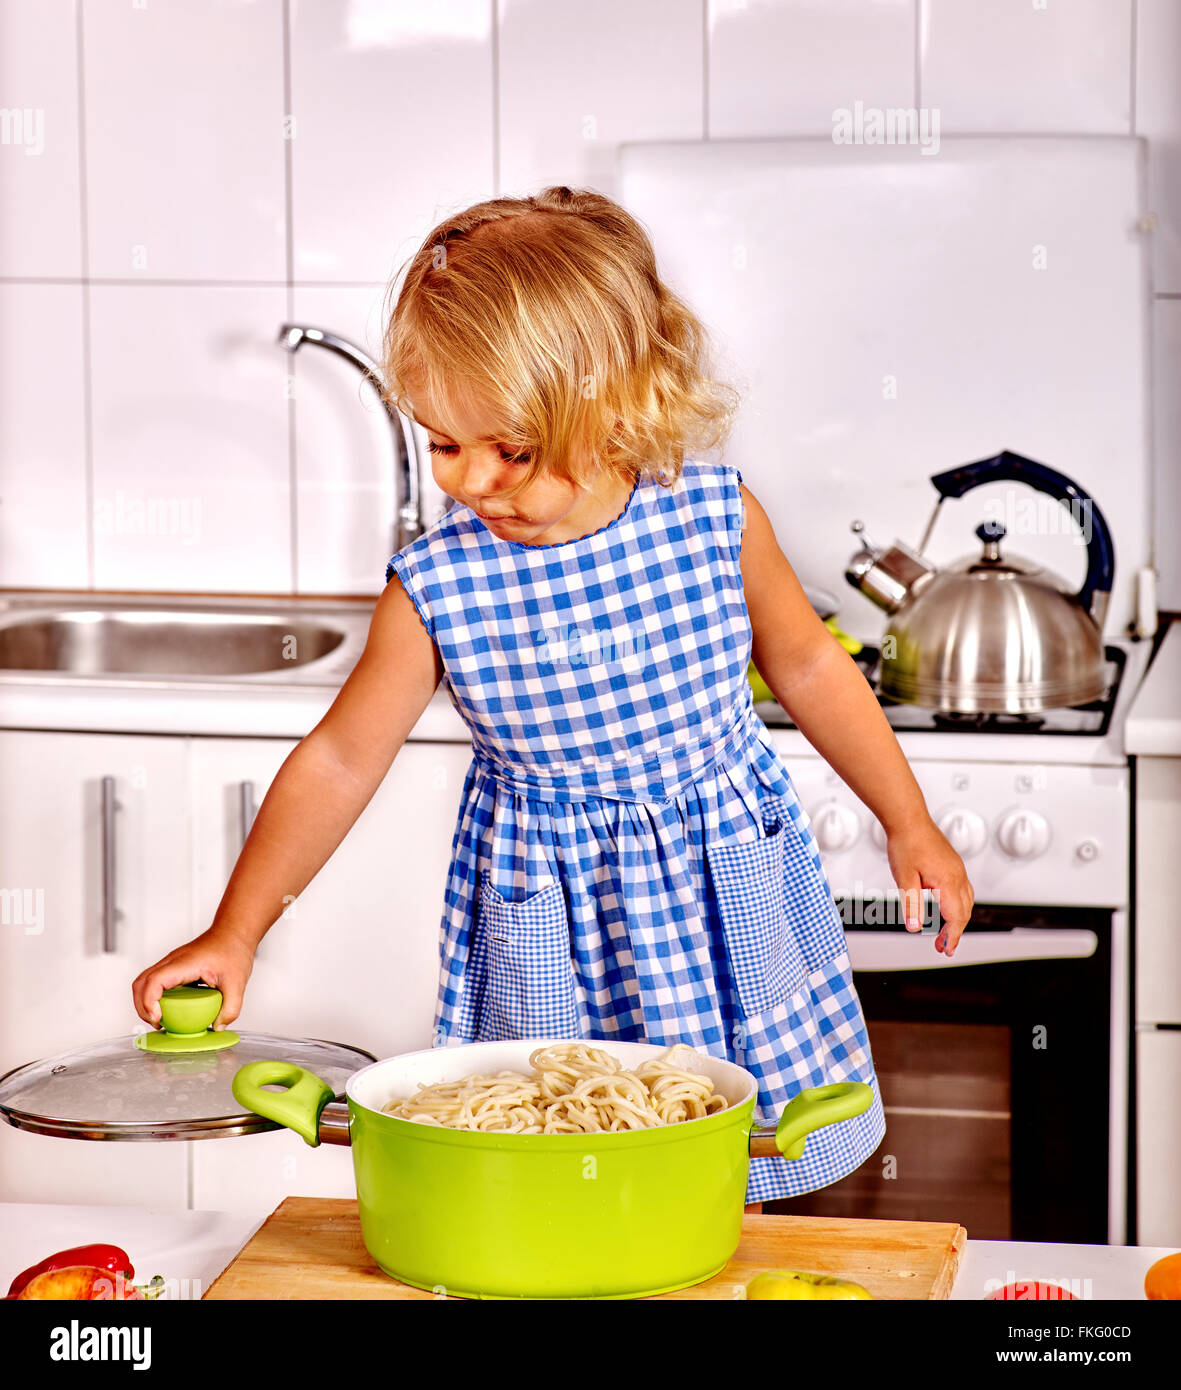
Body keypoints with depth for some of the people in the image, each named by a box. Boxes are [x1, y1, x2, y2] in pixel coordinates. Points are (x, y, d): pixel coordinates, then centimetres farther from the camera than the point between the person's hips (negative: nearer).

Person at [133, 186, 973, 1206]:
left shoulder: (715, 517, -12)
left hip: (725, 905, 1)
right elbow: (339, 761, -7)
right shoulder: (438, 589, -16)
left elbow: (807, 667, 4)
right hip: (552, 928, -1)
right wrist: (234, 934, -8)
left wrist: (909, 824, 8)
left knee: (720, 1198, 10)